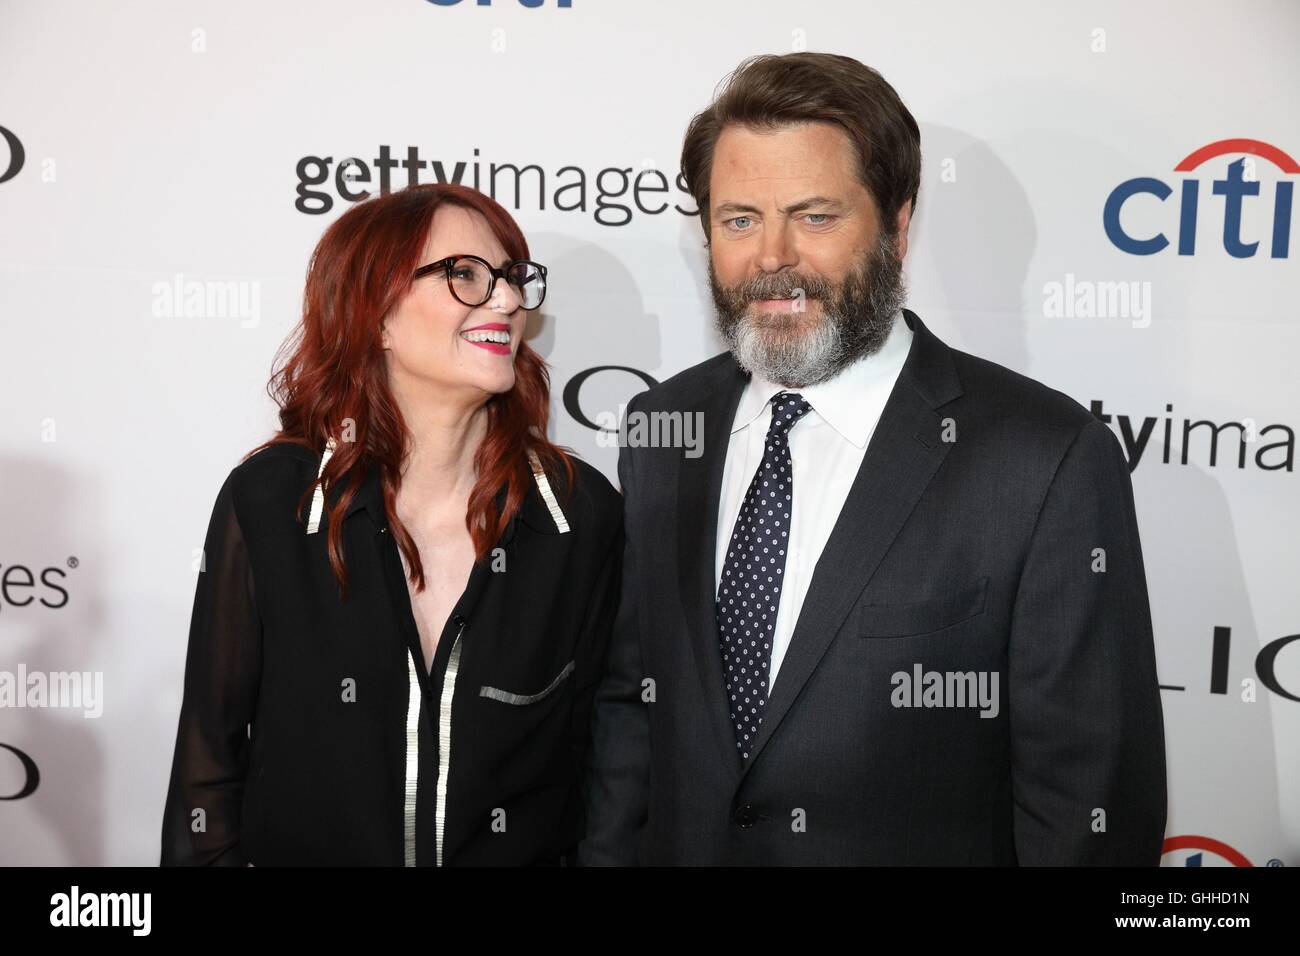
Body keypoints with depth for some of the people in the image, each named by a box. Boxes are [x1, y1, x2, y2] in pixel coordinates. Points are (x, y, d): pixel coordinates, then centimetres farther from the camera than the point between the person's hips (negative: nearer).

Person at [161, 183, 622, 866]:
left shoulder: (584, 512, -13)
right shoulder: (266, 502, -15)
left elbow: (591, 750, -6)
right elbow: (211, 753, -8)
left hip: (523, 850, 1)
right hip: (298, 847, 0)